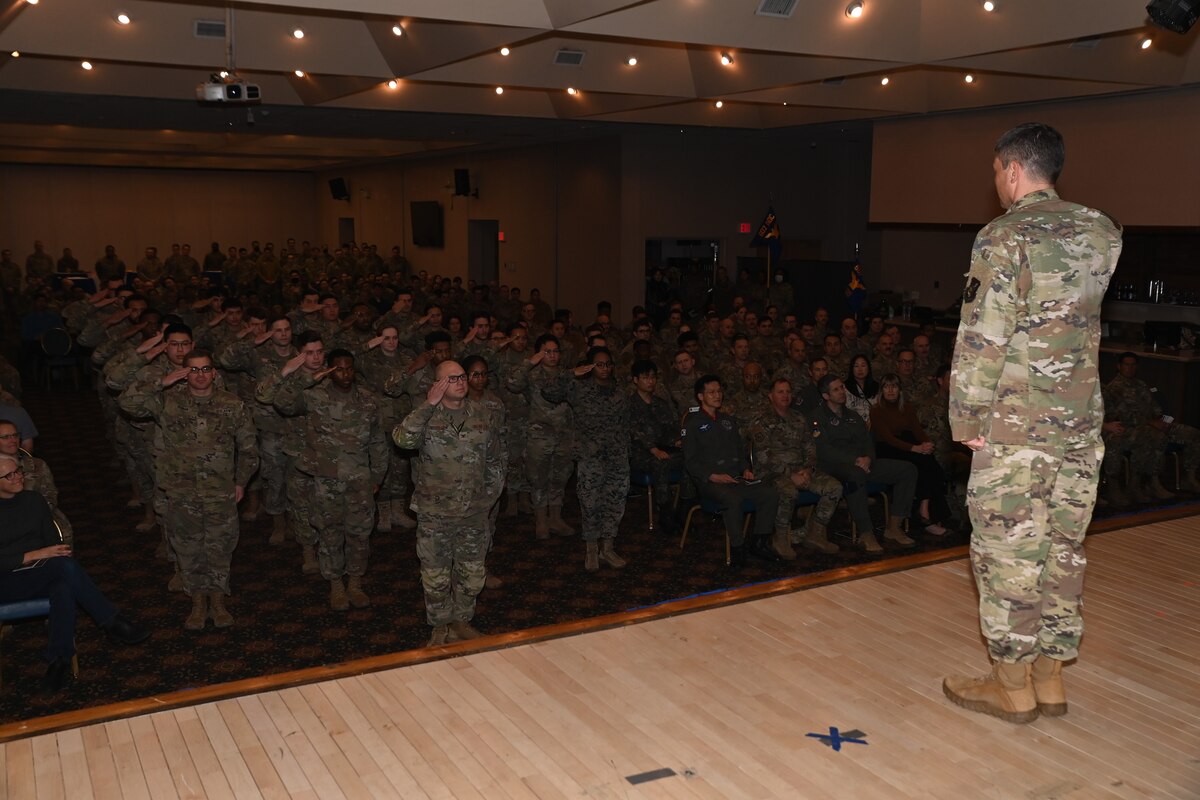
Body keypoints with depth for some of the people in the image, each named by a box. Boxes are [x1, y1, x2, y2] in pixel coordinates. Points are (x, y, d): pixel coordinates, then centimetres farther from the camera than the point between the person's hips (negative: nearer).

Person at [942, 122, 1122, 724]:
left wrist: (965, 417, -7)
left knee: (1007, 550, 4)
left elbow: (983, 338, -15)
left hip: (1018, 423, -7)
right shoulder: (1102, 233, 8)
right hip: (1083, 419, 7)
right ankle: (1051, 679, 25)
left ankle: (1014, 687, 14)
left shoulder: (1005, 236, -12)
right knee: (1062, 548, 14)